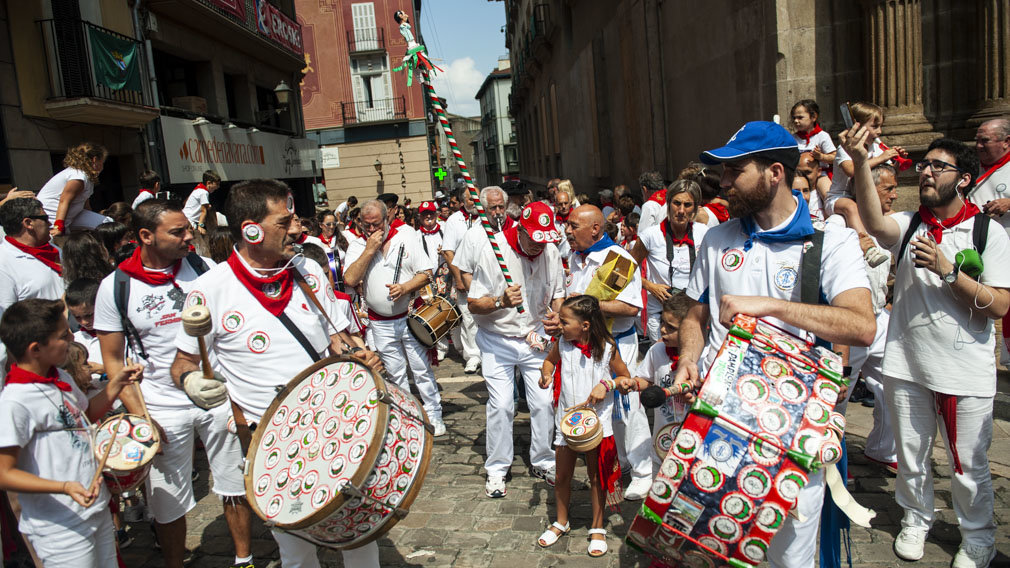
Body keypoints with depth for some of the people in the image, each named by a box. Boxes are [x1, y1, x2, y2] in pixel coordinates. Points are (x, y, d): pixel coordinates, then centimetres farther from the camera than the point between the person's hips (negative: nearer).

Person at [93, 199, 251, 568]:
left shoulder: (204, 268, -2)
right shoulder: (116, 287, -6)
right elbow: (113, 360, 0)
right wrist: (139, 416, -8)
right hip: (163, 410, -1)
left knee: (235, 487, 12)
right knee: (169, 504, 9)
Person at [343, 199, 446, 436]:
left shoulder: (406, 237, 0)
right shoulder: (357, 246, 0)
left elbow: (426, 273, -1)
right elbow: (350, 280, -15)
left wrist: (405, 287, -18)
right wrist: (369, 249, -17)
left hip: (410, 317, -1)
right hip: (380, 324, 1)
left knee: (422, 370, 3)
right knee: (396, 375, 12)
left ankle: (434, 416, 16)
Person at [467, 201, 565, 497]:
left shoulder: (550, 251, -5)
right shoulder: (492, 250, -18)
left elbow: (558, 295, 10)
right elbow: (473, 304, -17)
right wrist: (501, 302, -36)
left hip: (535, 338, 3)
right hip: (497, 340, -3)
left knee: (544, 401, 2)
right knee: (501, 404, -3)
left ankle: (542, 462, 24)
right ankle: (497, 468, 16)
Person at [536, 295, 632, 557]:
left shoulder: (607, 348, -15)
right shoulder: (562, 344, -7)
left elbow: (625, 378, -2)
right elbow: (550, 360, 15)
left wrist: (607, 384, -20)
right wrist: (546, 374, -6)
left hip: (597, 421, -3)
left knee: (596, 477, 11)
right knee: (562, 476, 14)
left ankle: (597, 528, 29)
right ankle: (561, 522, 36)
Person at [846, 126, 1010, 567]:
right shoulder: (908, 225, 1)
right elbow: (874, 223, -24)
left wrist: (948, 269, -21)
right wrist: (861, 163, -36)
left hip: (966, 373, -2)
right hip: (907, 365, 2)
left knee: (968, 464, 10)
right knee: (911, 454, 16)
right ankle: (916, 519, 40)